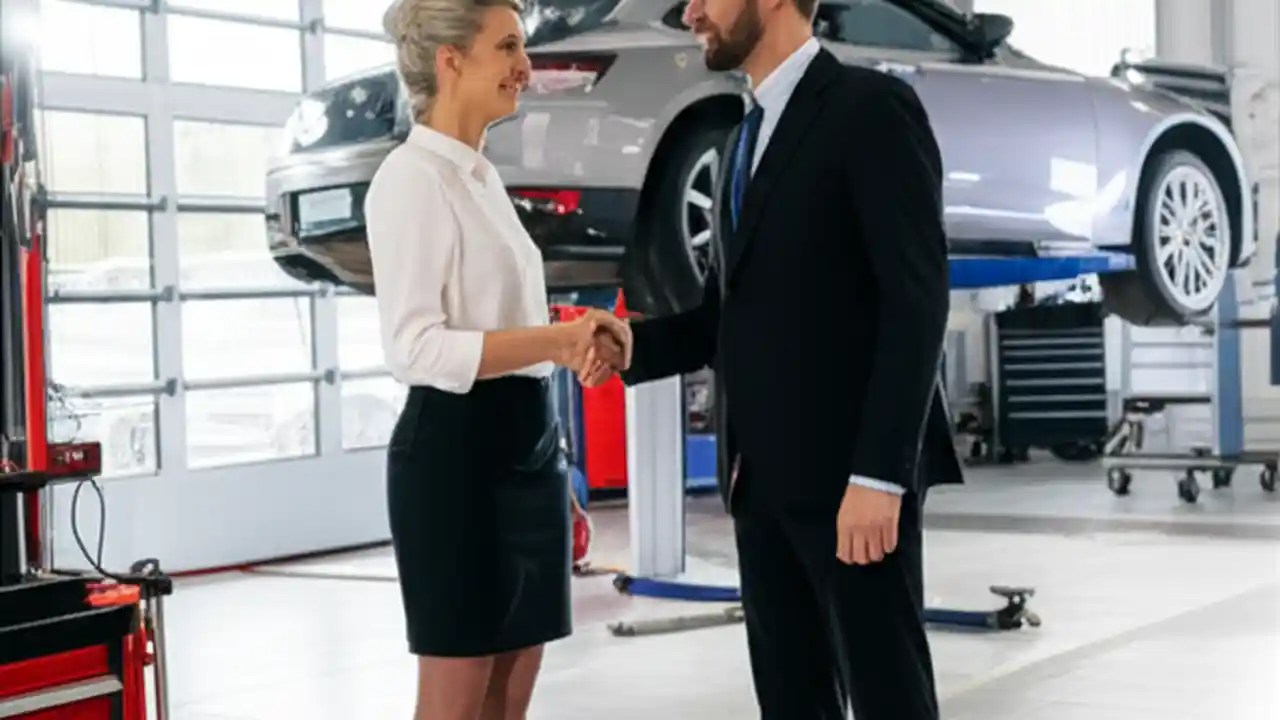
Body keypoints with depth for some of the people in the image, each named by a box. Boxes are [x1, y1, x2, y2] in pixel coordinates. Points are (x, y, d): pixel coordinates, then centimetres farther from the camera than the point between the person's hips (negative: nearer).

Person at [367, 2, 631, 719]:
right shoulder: (413, 178, -12)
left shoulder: (482, 176, 16)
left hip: (526, 445, 9)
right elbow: (416, 345, -21)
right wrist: (559, 340, -26)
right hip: (457, 450, -9)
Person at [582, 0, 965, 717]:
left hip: (852, 470, -8)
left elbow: (918, 300, -16)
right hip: (764, 475, 8)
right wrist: (630, 346, -1)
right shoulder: (747, 141, 19)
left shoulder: (874, 106, -8)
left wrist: (878, 474, -23)